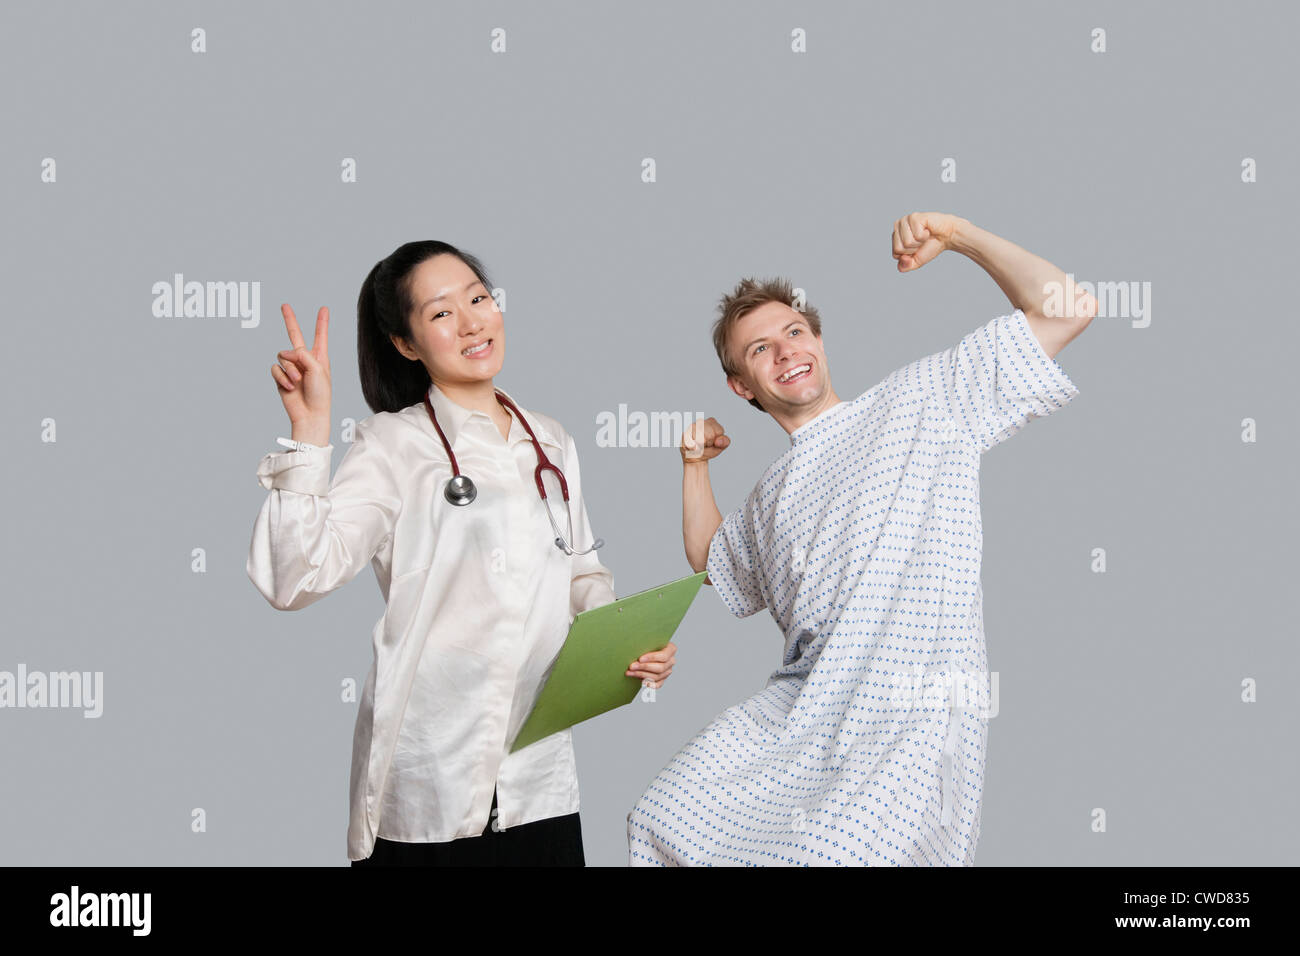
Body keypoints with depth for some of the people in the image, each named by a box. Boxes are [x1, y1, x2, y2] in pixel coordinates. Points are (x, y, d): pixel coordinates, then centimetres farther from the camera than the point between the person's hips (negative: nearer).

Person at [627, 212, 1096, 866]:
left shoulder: (922, 401, 8)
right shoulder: (771, 496, 25)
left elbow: (1067, 308, 4)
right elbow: (710, 562, 45)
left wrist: (958, 235, 1)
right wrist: (695, 466, 32)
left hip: (914, 714, -6)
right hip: (798, 707, 6)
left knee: (828, 855, -28)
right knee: (669, 823, -8)